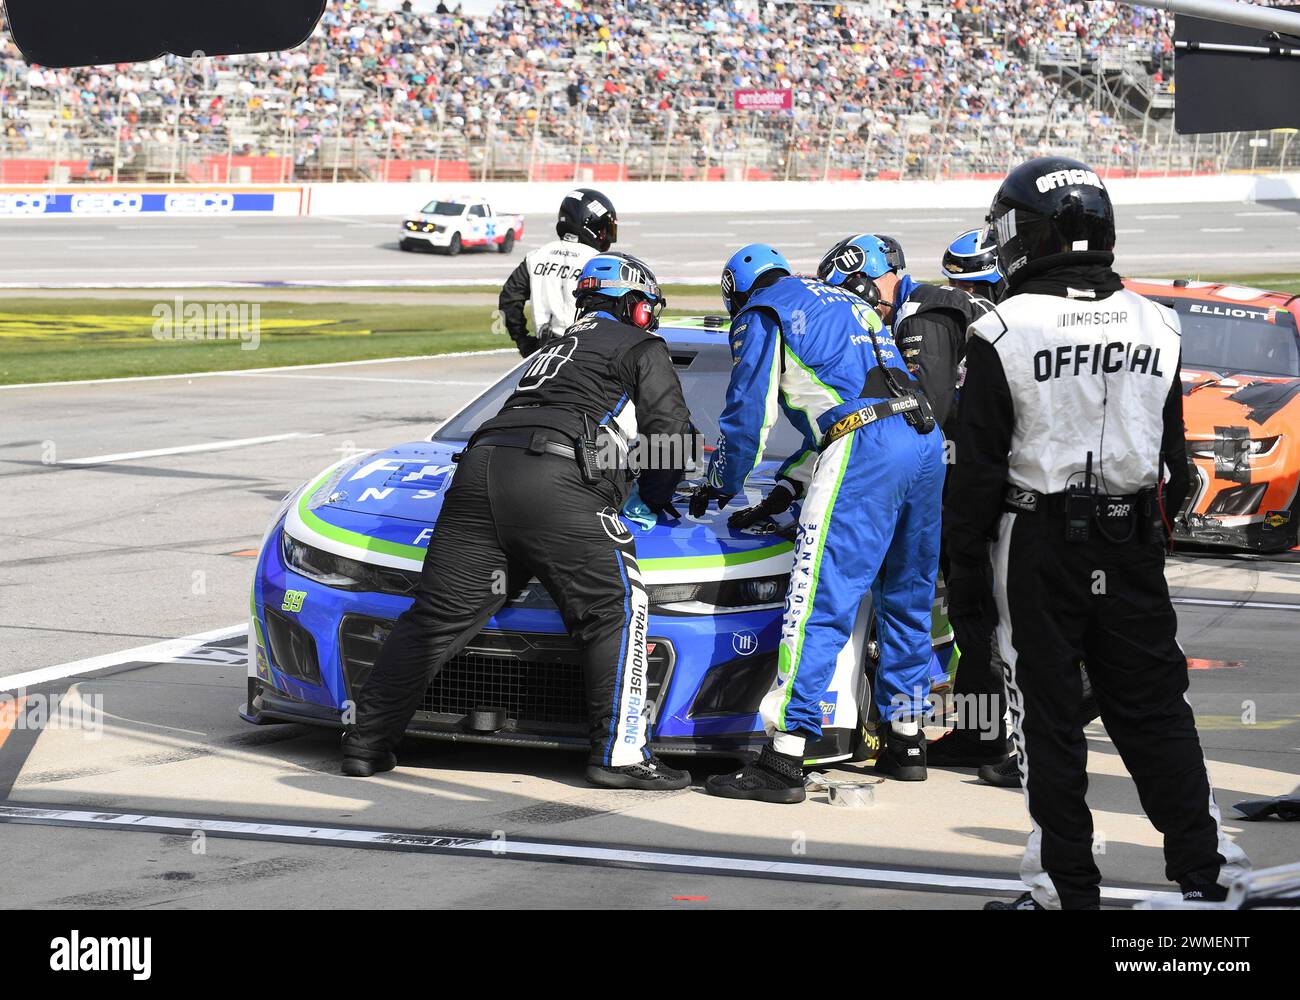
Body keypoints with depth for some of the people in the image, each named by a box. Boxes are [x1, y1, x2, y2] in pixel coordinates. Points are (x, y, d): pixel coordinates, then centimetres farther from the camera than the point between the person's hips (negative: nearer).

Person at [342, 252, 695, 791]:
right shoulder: (642, 350, 17)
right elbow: (674, 434, 11)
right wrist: (656, 495, 26)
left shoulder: (557, 347, 38)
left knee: (437, 614, 6)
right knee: (616, 610, 0)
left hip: (480, 467, 7)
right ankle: (619, 753, -7)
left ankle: (367, 743, 5)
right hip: (552, 481, -7)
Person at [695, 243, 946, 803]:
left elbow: (748, 417, 8)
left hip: (864, 452, -8)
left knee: (819, 608, -11)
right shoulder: (844, 303, 33)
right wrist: (786, 488, 34)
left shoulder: (761, 315, 9)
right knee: (907, 601, 18)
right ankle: (906, 745, 26)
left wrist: (719, 488, 24)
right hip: (925, 440, 8)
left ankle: (783, 762, -15)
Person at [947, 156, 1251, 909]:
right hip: (1133, 548, 4)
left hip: (1038, 545, -4)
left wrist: (964, 571, -2)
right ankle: (1207, 872, 10)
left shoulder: (1005, 332, -10)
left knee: (1050, 721, 3)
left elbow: (979, 468, -9)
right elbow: (1174, 460, 10)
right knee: (1155, 711, 10)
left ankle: (1068, 888, 6)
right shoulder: (1154, 326, 3)